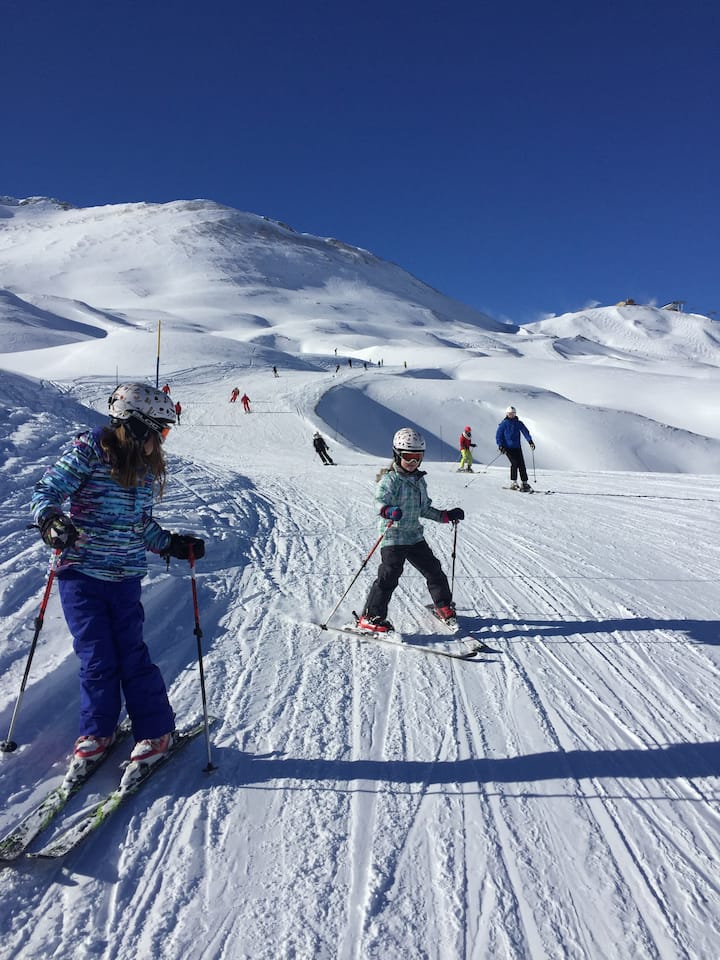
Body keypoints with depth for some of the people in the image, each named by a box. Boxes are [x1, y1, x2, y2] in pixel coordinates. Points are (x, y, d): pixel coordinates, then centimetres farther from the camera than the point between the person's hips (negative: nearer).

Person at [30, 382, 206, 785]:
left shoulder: (148, 467, 7)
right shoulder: (88, 452, -9)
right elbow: (47, 491, -9)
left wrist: (173, 544, 8)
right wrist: (52, 521, -28)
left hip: (126, 576, 3)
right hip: (81, 573, -3)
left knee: (131, 654, 1)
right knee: (97, 659, 2)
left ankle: (156, 732, 17)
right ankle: (97, 733, 26)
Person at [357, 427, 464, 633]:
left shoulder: (419, 480, 14)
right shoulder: (390, 479, -11)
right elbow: (381, 501, -23)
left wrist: (447, 516, 18)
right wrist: (389, 511, -44)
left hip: (415, 536, 8)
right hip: (393, 537, -7)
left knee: (433, 570, 14)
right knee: (389, 576, -12)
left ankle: (444, 606, 35)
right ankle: (371, 617, -2)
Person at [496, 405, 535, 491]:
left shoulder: (519, 423, 7)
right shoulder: (503, 424, 0)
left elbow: (525, 432, 0)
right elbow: (498, 435, 0)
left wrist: (530, 441, -17)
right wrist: (500, 446, -13)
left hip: (517, 447, 3)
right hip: (508, 448, -3)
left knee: (522, 464, -3)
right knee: (514, 463, -17)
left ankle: (524, 483, 4)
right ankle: (513, 482, -9)